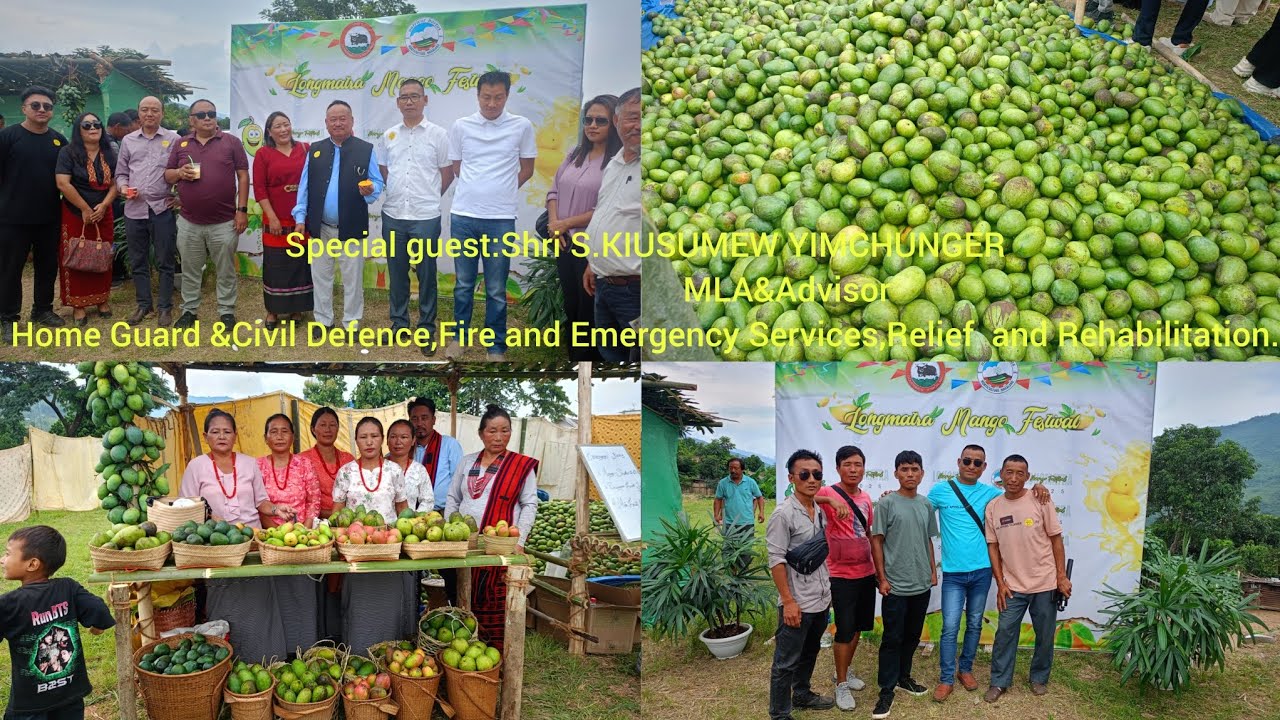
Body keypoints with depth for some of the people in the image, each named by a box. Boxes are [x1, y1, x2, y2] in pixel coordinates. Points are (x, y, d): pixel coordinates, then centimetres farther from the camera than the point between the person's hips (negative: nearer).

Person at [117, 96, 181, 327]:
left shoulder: (173, 139, 1)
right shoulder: (128, 141, 12)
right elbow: (121, 173, 16)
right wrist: (123, 187, -3)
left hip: (163, 209, -4)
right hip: (134, 210, 4)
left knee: (165, 262, 2)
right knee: (138, 261, 10)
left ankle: (165, 307, 11)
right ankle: (143, 304, 21)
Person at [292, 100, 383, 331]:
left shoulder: (366, 150, 0)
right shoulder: (315, 150, 9)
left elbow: (377, 183, 1)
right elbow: (304, 186, 8)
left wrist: (369, 190, -22)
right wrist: (300, 218, 3)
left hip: (351, 227, -3)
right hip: (320, 227, 3)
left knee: (352, 278, 4)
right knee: (321, 276, 11)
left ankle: (352, 323, 16)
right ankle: (323, 320, 24)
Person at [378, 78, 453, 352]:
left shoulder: (438, 134, -2)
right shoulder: (389, 135, 9)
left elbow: (447, 174, 3)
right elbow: (383, 171, 18)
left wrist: (429, 197, 5)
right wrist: (397, 195, 9)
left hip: (425, 217, -3)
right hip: (393, 215, 4)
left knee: (426, 275, 3)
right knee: (397, 273, 11)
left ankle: (427, 330, 12)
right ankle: (399, 323, 23)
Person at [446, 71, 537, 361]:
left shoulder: (522, 126, -1)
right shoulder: (460, 126, 3)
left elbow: (526, 170, 8)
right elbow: (456, 169, 12)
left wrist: (499, 192, 7)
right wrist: (479, 190, 7)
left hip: (501, 219, -1)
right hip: (463, 216, 2)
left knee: (496, 289, 5)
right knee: (463, 283, 13)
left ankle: (496, 346, 16)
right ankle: (459, 336, 28)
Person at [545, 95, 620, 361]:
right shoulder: (575, 155, 9)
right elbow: (554, 191, 11)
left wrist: (566, 223, -12)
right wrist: (554, 224, -7)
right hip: (565, 242, 7)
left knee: (589, 312, 6)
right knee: (571, 306, 18)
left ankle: (586, 357, 22)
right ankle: (572, 355, 32)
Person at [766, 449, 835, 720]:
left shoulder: (821, 511, 6)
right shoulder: (783, 514, -17)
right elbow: (776, 560, -18)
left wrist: (828, 587, 16)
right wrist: (788, 601, -20)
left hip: (821, 599, 8)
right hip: (797, 603, -8)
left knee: (809, 653, 23)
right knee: (786, 662, 3)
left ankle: (802, 695, 41)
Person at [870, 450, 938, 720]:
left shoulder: (926, 504, 7)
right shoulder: (886, 503, -8)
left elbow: (928, 540, 16)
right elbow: (876, 542, -7)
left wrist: (933, 571, 13)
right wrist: (882, 578, -10)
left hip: (921, 584, 5)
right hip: (895, 585, -5)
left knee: (912, 635, 15)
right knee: (892, 638, -2)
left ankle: (903, 676, 31)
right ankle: (887, 691, 5)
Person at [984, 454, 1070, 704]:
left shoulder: (1040, 501, -7)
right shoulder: (993, 507, -1)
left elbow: (1056, 540, -2)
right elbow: (993, 546, 3)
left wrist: (1062, 577, -4)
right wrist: (1000, 583, 0)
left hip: (1045, 583, -1)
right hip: (1013, 585, 1)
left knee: (1045, 635, 10)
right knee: (1005, 633, 3)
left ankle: (1039, 678, 29)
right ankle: (999, 682, 16)